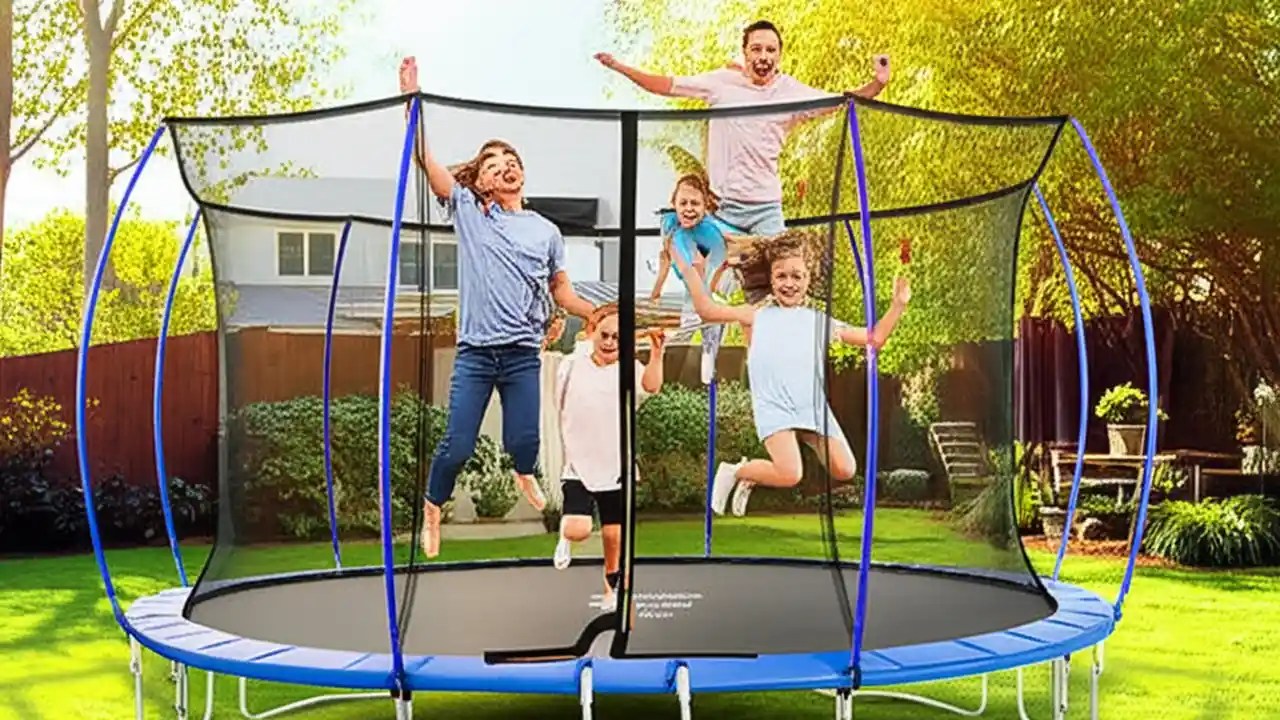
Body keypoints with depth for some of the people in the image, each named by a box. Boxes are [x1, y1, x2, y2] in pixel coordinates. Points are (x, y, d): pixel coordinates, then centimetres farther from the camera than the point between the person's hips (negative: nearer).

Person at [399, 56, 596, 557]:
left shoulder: (546, 230, 10)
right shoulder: (468, 211, 4)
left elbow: (562, 293, 15)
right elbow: (425, 158, -3)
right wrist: (411, 97, -11)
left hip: (524, 354, 2)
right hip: (475, 352, -2)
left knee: (523, 439, 3)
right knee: (457, 446, -4)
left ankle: (525, 475, 40)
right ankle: (432, 511, 22)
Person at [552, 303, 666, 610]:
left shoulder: (629, 370, -6)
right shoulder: (571, 365, -1)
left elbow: (651, 385, -29)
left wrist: (656, 353, -45)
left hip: (616, 469, 1)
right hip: (578, 467, 0)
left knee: (614, 535, 9)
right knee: (578, 530, -18)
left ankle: (612, 589, 33)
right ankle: (566, 536, 19)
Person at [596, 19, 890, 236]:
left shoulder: (791, 91, 1)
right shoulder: (722, 82, -2)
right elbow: (667, 86, 2)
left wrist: (878, 84, -16)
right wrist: (620, 67, -4)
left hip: (766, 207, 1)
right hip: (723, 204, -1)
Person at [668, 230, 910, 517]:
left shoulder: (820, 321, 17)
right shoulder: (758, 317, 11)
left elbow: (874, 338, 19)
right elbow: (707, 310, 6)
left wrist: (897, 306, 9)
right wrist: (688, 269, 0)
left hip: (815, 408, 4)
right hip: (774, 408, -4)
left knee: (845, 470, -6)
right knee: (789, 476, -22)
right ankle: (736, 472, 9)